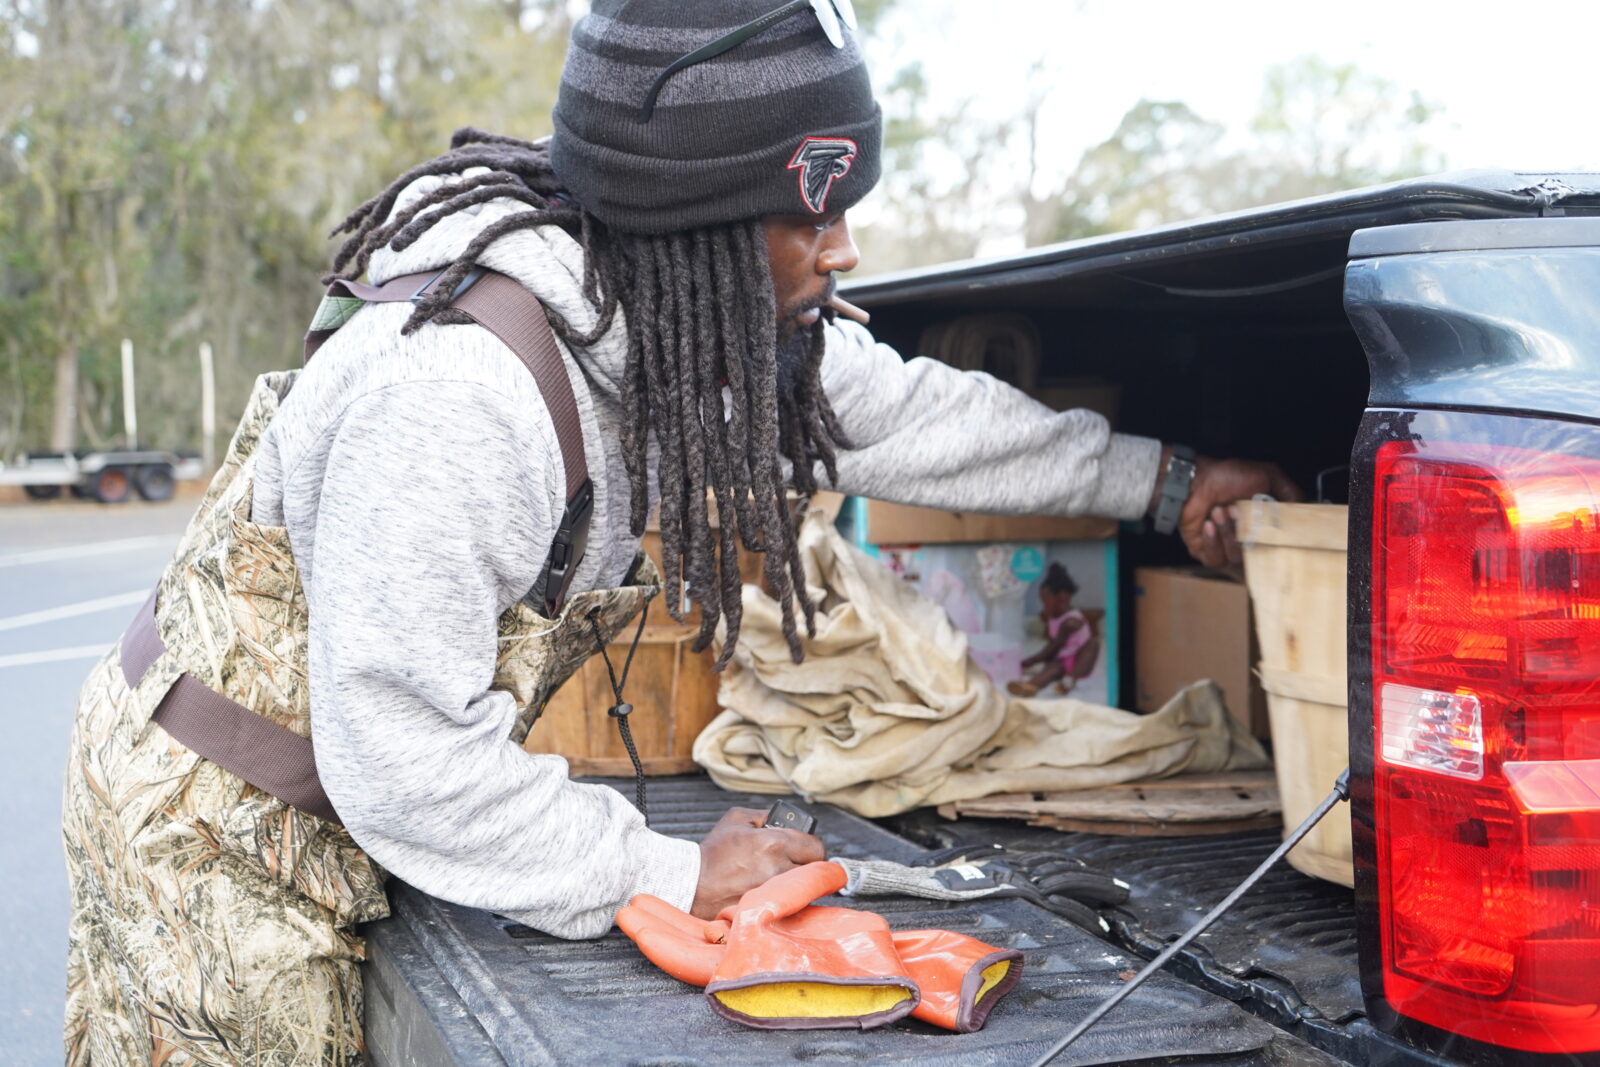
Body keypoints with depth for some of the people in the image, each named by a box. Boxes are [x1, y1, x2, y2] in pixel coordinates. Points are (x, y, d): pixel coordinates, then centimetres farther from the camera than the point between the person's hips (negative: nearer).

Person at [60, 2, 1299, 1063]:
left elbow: (896, 410, 7)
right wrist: (671, 878, -23)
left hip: (338, 809, 8)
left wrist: (1162, 478, 13)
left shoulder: (688, 321, -8)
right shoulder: (459, 390, -35)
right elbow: (407, 762, -32)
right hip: (211, 828, -8)